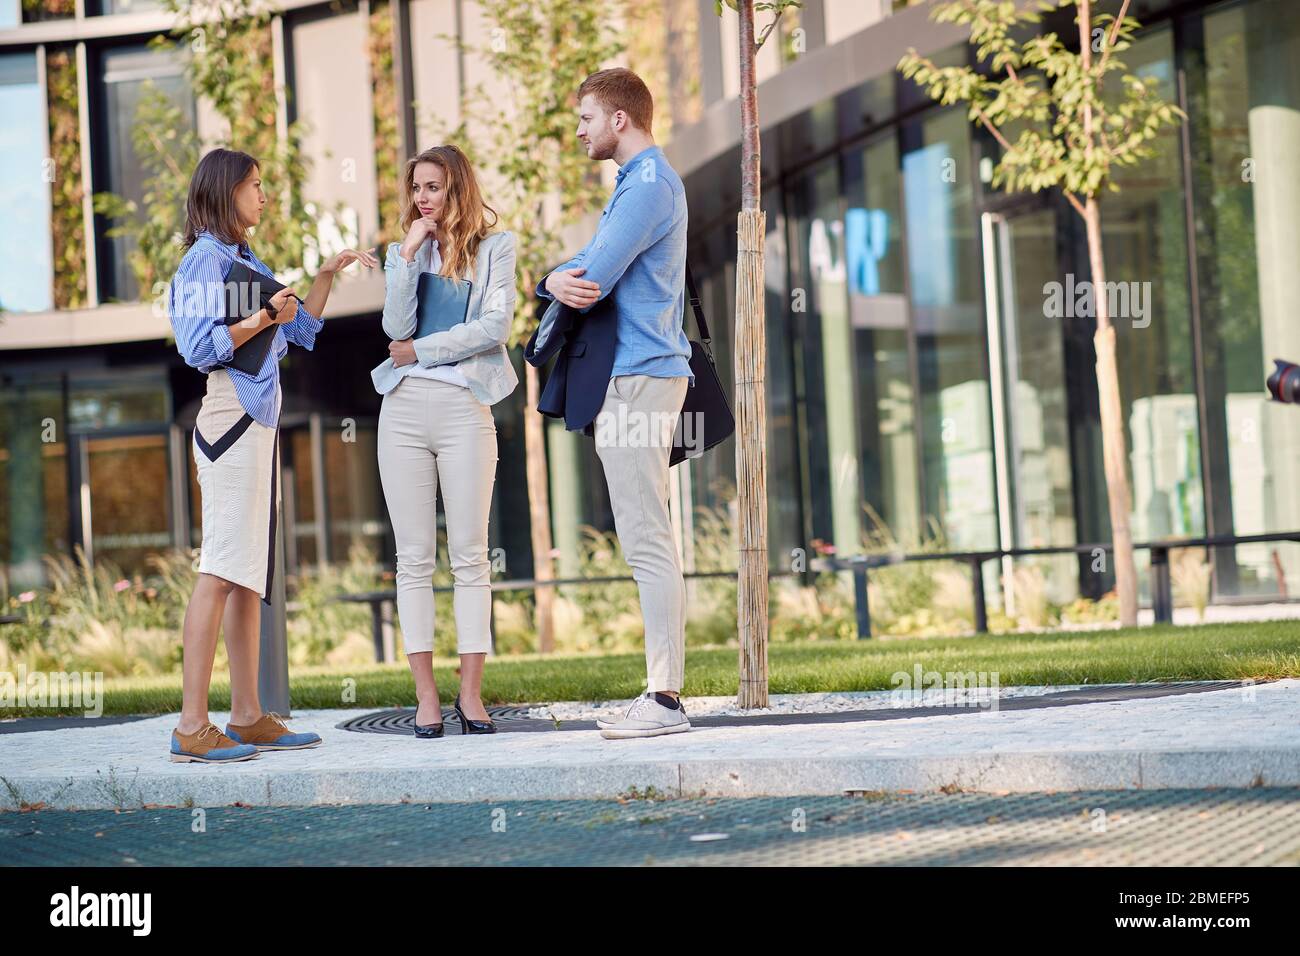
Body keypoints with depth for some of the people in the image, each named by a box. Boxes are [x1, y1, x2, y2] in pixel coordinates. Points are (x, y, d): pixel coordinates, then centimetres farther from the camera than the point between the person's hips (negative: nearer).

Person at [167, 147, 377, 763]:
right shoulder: (204, 260, -7)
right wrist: (261, 319, -16)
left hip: (257, 422, 10)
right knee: (220, 571, -14)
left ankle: (247, 717, 12)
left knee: (249, 575, 9)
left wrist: (327, 275, 20)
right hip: (230, 418, -10)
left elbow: (299, 331, 28)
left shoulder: (246, 262, 20)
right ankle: (192, 728, -16)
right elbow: (199, 347, -17)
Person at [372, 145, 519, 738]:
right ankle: (426, 696, 1)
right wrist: (409, 255, -4)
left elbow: (496, 325, -6)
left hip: (465, 407, -3)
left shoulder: (493, 249, 8)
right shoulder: (404, 252, 16)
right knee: (414, 557, 0)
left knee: (469, 555, -3)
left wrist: (421, 349, -4)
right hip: (404, 409, 3)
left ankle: (471, 694, -1)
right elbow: (396, 329, 1)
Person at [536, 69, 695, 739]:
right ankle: (663, 689, 14)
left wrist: (571, 282, 2)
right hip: (635, 375, 11)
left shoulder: (648, 186, -13)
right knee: (646, 539, 11)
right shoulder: (642, 182, 22)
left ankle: (665, 699, -11)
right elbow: (586, 267, 14)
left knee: (646, 539, -11)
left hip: (638, 379, -11)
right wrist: (557, 279, -9)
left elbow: (594, 279, -21)